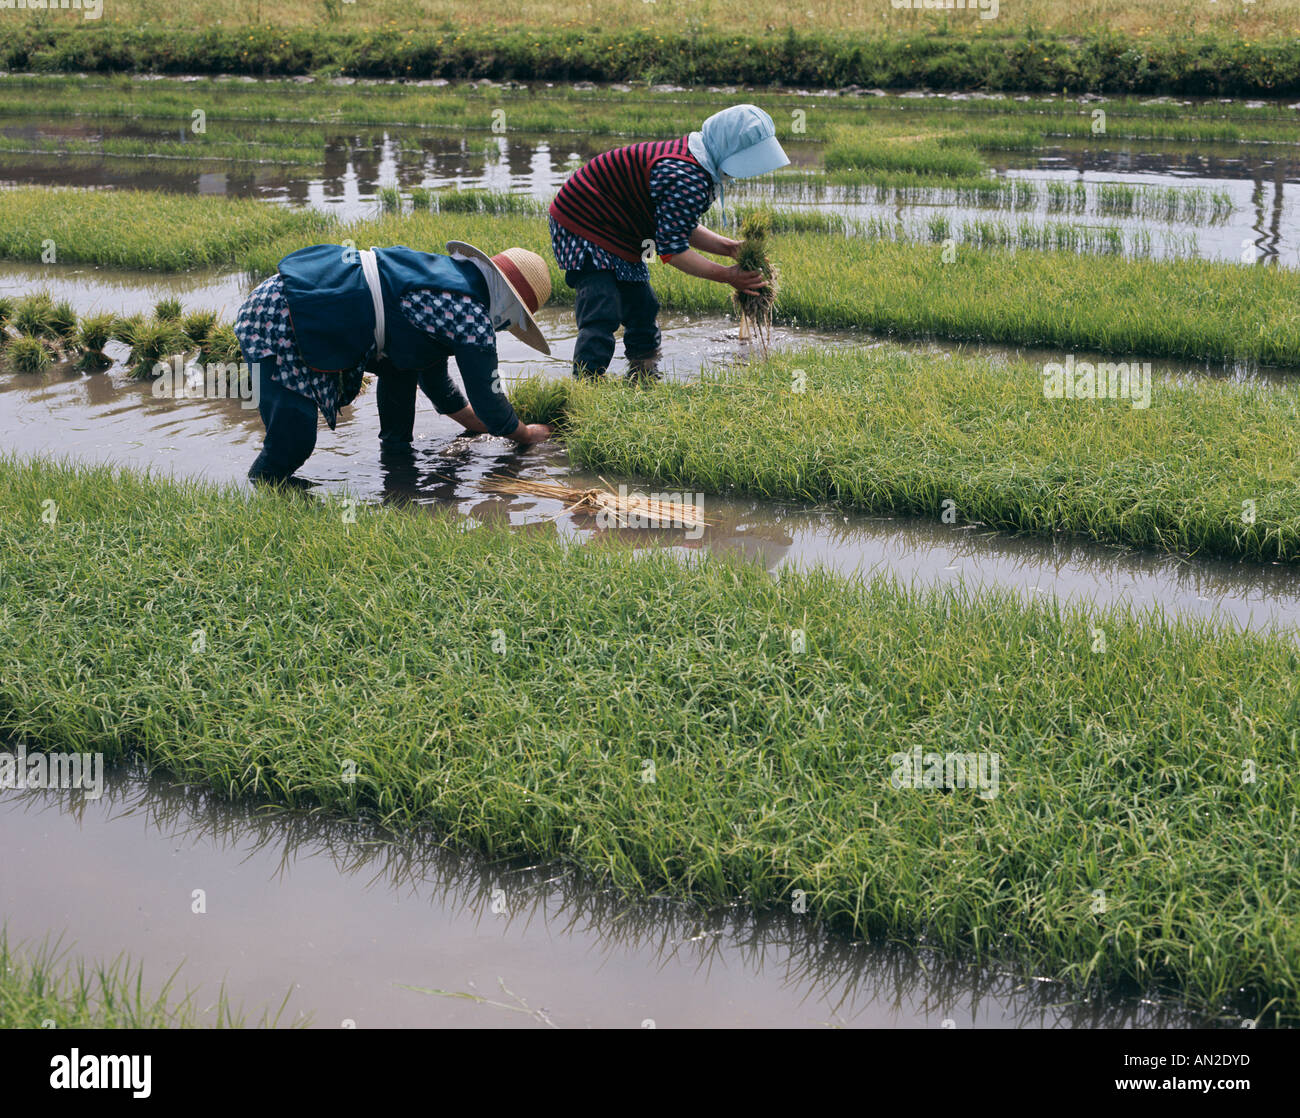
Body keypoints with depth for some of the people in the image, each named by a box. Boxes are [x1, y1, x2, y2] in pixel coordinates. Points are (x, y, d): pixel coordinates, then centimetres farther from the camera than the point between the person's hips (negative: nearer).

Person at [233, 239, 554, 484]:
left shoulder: (446, 277, 19)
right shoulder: (472, 316, -10)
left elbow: (433, 376, 33)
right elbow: (488, 399, 2)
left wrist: (479, 424, 42)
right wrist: (527, 435, 21)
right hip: (278, 324, -11)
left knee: (403, 358, 21)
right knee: (293, 443, -17)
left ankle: (396, 447, 30)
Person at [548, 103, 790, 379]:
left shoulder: (693, 162, 3)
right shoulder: (687, 180, -31)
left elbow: (680, 227, 11)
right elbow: (671, 250, -28)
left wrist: (729, 248, -1)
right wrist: (727, 275, -22)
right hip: (582, 226, -11)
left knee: (642, 307, 16)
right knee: (602, 315, -21)